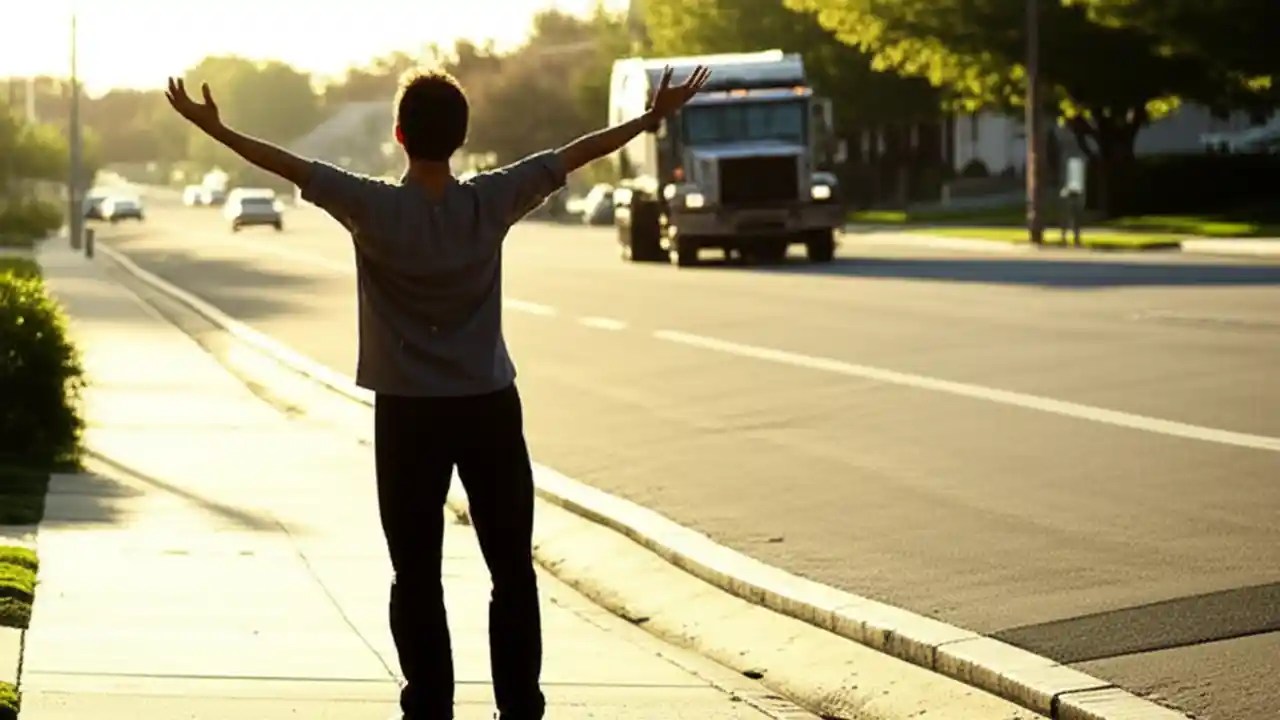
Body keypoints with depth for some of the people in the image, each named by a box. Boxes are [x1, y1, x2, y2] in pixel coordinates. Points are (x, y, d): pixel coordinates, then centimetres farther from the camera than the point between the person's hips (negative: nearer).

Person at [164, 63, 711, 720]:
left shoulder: (374, 209, -10)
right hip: (490, 409, 1)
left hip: (408, 416, -1)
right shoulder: (491, 202, -6)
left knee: (416, 577, 4)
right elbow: (571, 156, 2)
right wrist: (652, 118, 12)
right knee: (513, 572, 8)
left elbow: (292, 166, -6)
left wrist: (214, 129, 3)